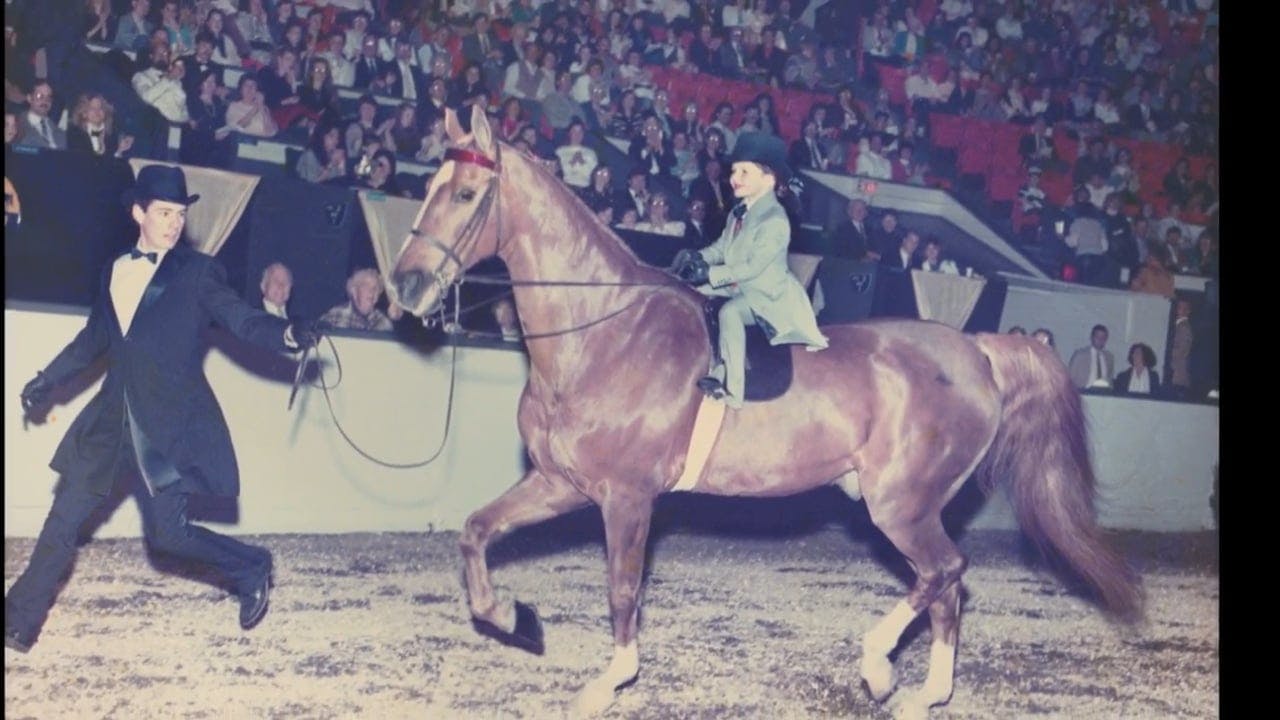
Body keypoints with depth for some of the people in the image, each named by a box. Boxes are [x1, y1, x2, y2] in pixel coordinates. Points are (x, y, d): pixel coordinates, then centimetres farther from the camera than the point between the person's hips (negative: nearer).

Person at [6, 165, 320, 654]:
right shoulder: (114, 270, 13)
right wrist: (49, 379, 28)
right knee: (67, 513, 8)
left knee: (167, 531, -8)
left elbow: (243, 320, -12)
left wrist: (288, 334, -31)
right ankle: (20, 621, 19)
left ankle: (251, 568, 16)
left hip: (170, 417, -5)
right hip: (114, 413, 5)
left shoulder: (198, 272, -3)